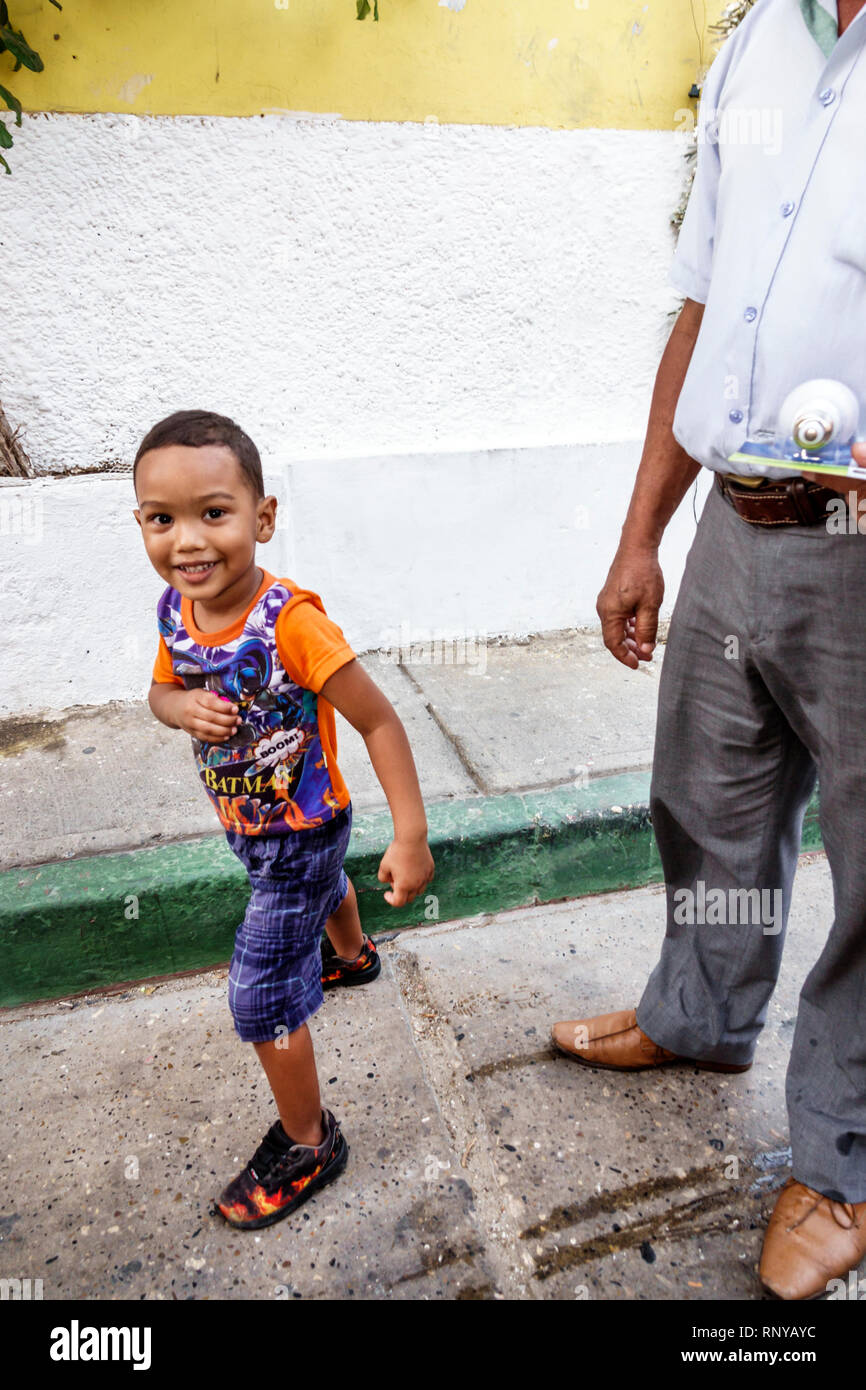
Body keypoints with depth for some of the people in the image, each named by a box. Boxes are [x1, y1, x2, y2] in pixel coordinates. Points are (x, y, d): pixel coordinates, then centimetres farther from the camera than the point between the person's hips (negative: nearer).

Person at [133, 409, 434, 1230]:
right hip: (246, 823, 8)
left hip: (303, 830, -7)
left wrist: (410, 836, -32)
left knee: (260, 1001, 1)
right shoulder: (175, 609, -13)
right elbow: (161, 690, 5)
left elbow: (378, 722, -30)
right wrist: (185, 707, -19)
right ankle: (353, 956, 70)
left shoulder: (290, 622, -34)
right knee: (319, 889, 36)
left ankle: (307, 1144, 27)